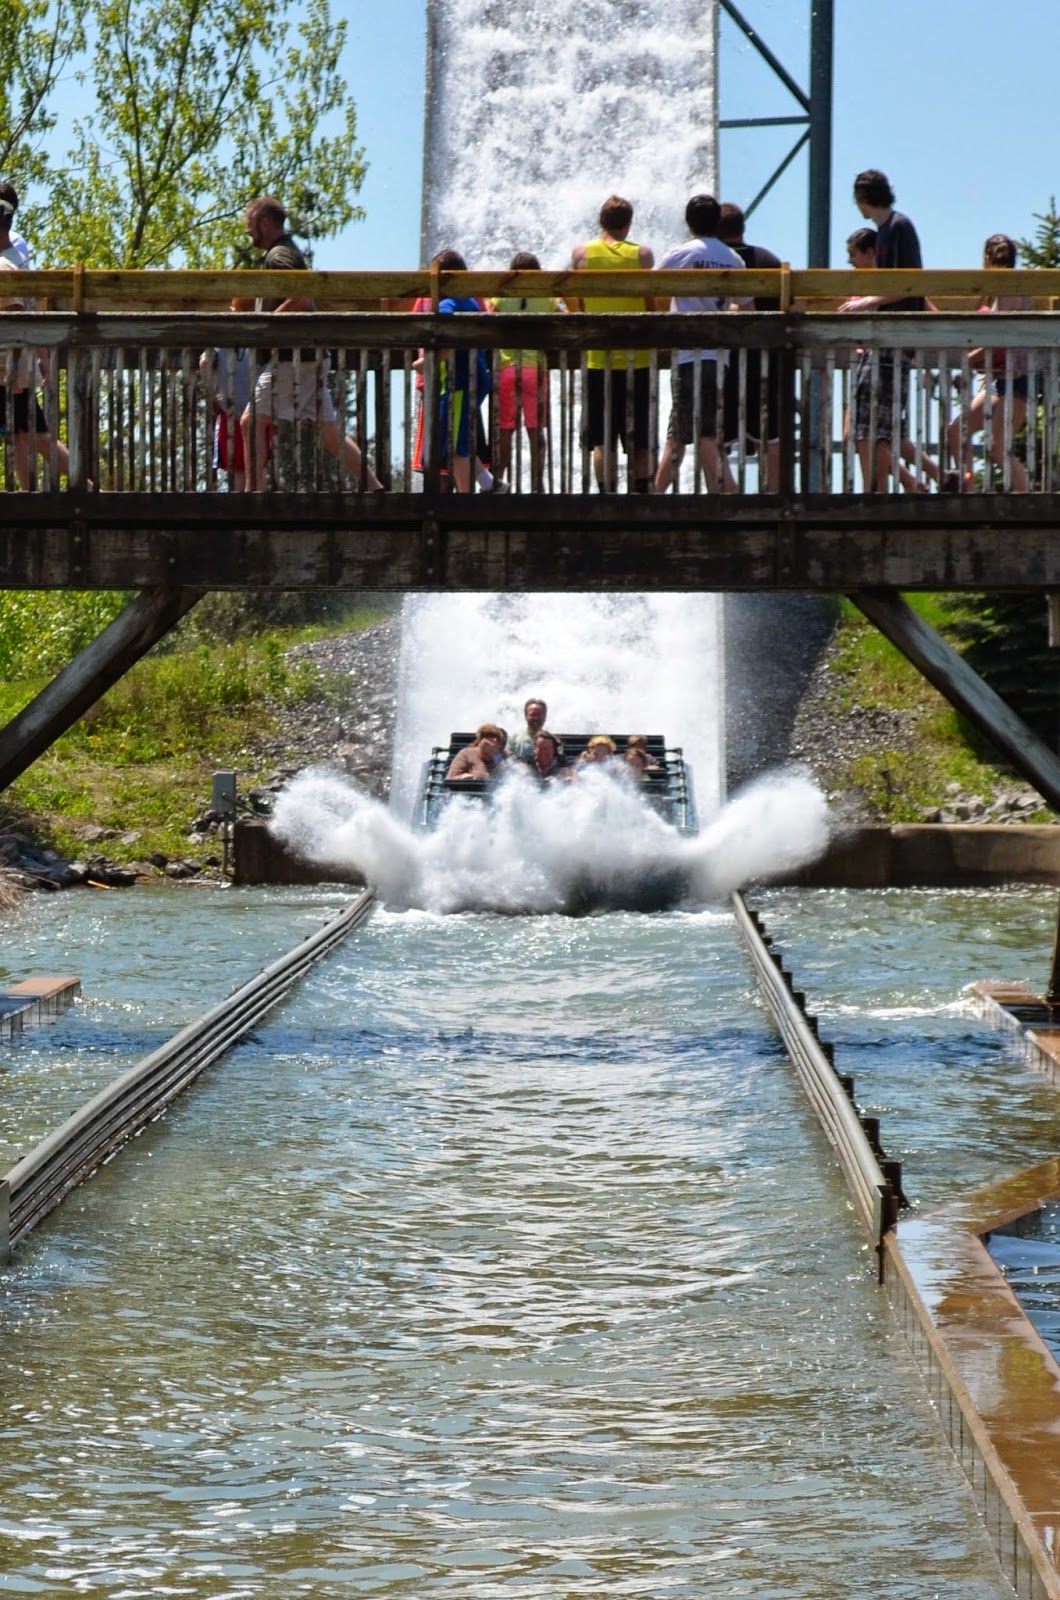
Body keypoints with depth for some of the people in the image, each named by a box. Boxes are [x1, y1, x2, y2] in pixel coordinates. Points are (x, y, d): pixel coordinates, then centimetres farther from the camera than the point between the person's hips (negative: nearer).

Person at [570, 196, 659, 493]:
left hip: (597, 357, 0)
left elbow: (573, 303, 4)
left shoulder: (581, 253, 0)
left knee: (602, 441, 3)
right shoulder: (642, 254, -3)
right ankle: (641, 492, 9)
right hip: (636, 356, 0)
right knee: (640, 441, 9)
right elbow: (654, 303, -2)